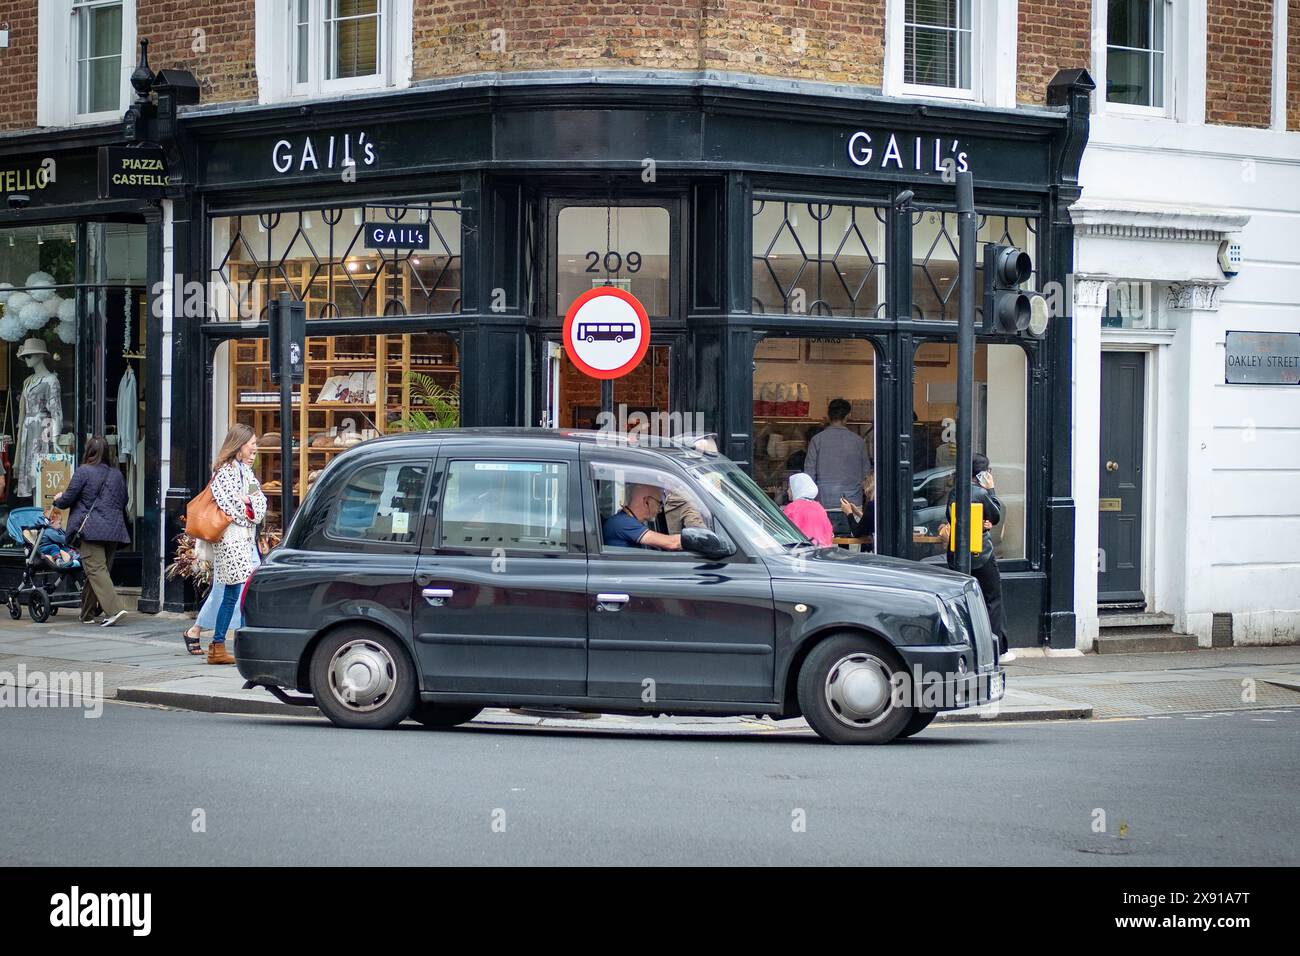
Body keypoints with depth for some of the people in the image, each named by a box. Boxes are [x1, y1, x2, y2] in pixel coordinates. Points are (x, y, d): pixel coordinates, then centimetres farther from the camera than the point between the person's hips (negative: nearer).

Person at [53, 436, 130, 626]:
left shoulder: (83, 472, -5)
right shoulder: (117, 474, 13)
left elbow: (68, 499, -2)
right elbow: (124, 501, 21)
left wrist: (57, 501, 19)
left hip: (92, 528, -7)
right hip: (114, 530, 7)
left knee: (96, 569, -10)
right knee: (102, 569, 12)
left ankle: (114, 609, -24)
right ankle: (88, 614, 21)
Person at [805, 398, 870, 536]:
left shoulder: (817, 440, 1)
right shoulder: (858, 440, 5)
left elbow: (809, 474, 2)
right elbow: (866, 473, 12)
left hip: (826, 503, -1)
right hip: (852, 503, 1)